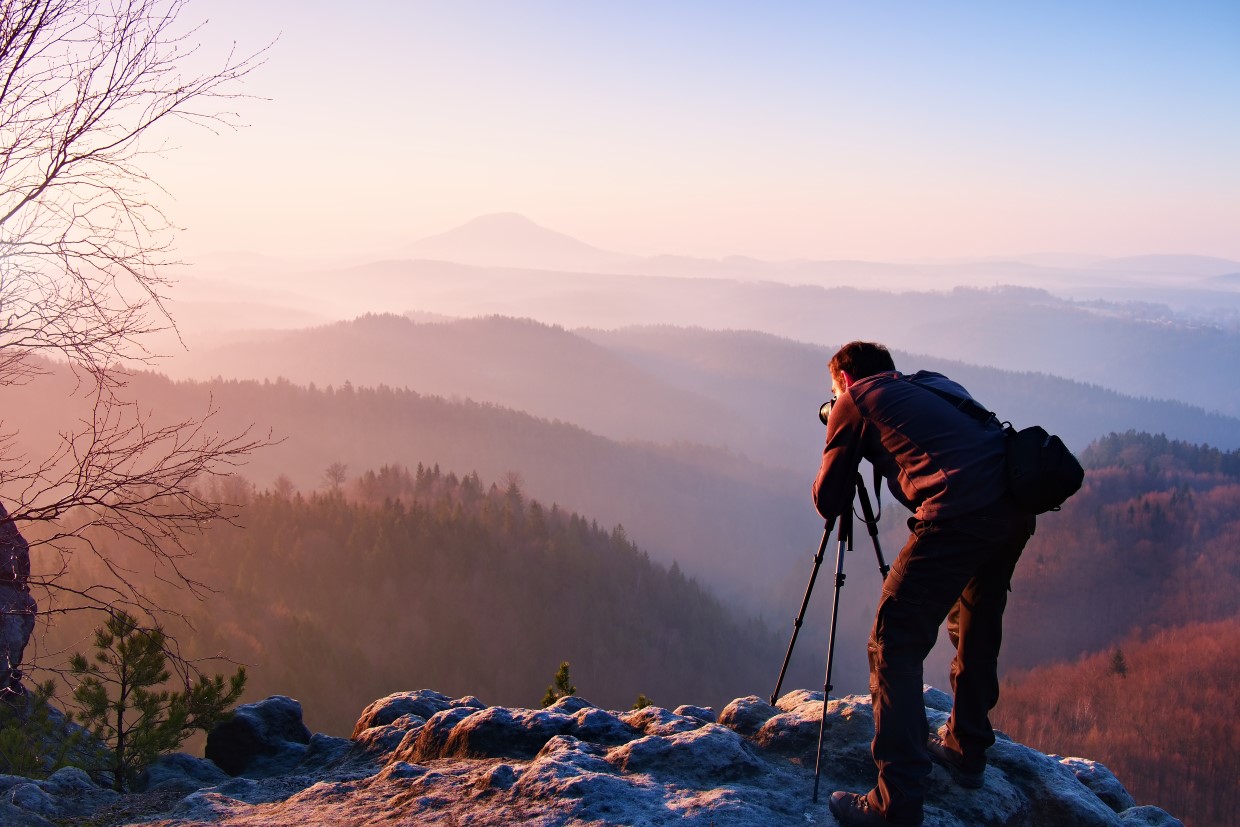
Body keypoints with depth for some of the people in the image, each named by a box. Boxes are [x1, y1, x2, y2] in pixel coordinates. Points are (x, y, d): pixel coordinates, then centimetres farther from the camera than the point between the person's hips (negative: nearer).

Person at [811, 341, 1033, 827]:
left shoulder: (853, 402, 14)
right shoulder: (930, 385, 32)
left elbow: (828, 502, 15)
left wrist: (840, 452, 33)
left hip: (960, 511, -7)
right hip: (1015, 506, 8)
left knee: (894, 645, -3)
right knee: (974, 621, 28)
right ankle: (966, 751, 38)